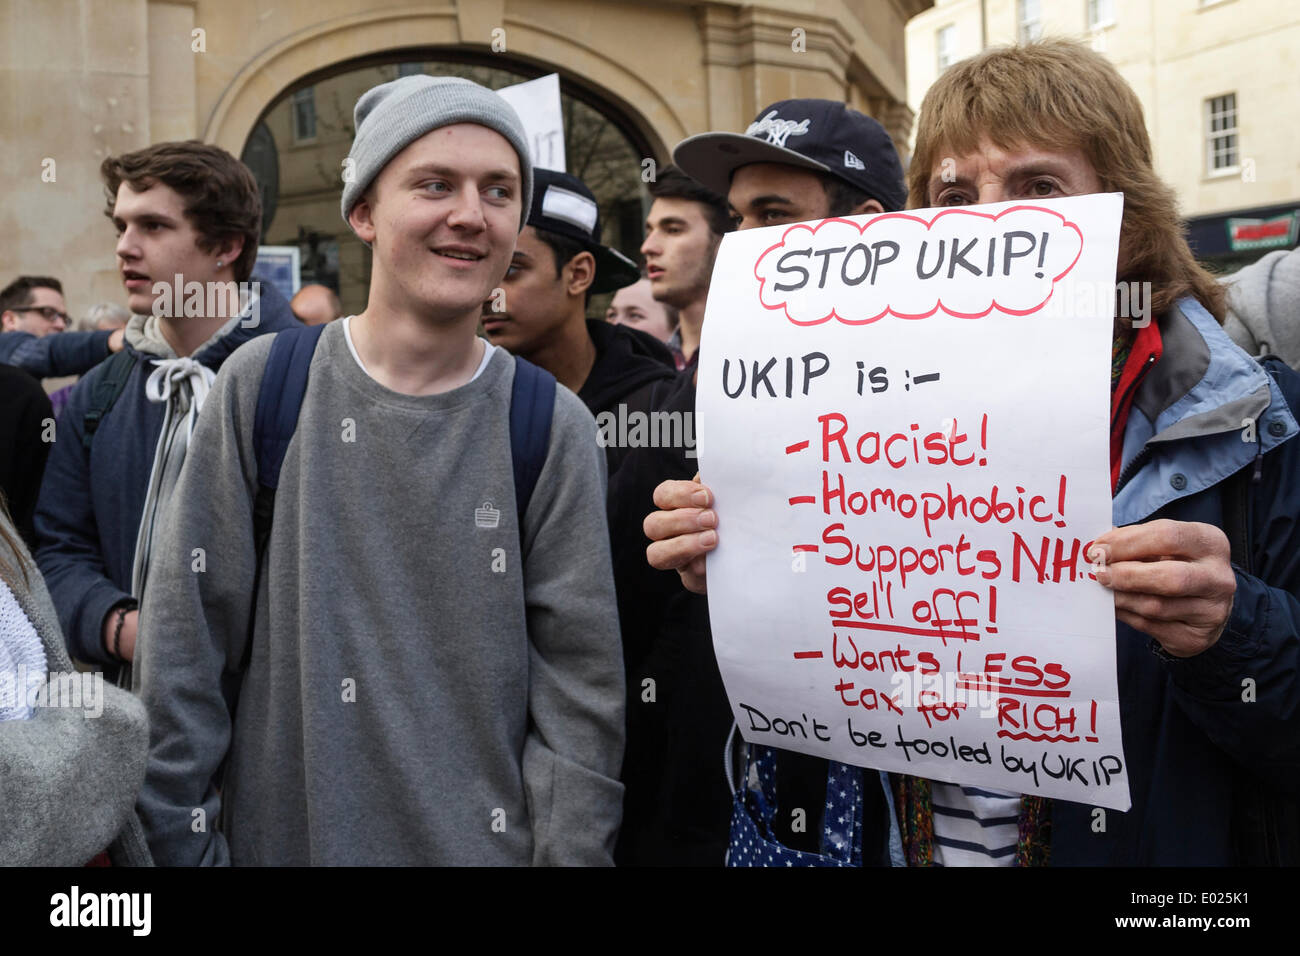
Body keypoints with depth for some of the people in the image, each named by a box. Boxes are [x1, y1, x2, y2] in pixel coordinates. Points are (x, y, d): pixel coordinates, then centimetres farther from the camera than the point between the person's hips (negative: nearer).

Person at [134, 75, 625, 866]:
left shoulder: (553, 426, -6)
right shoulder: (262, 385, -6)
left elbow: (580, 688, -5)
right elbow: (185, 649, -4)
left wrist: (571, 849, -12)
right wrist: (183, 843, -6)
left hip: (491, 843, 0)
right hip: (281, 834, 0)